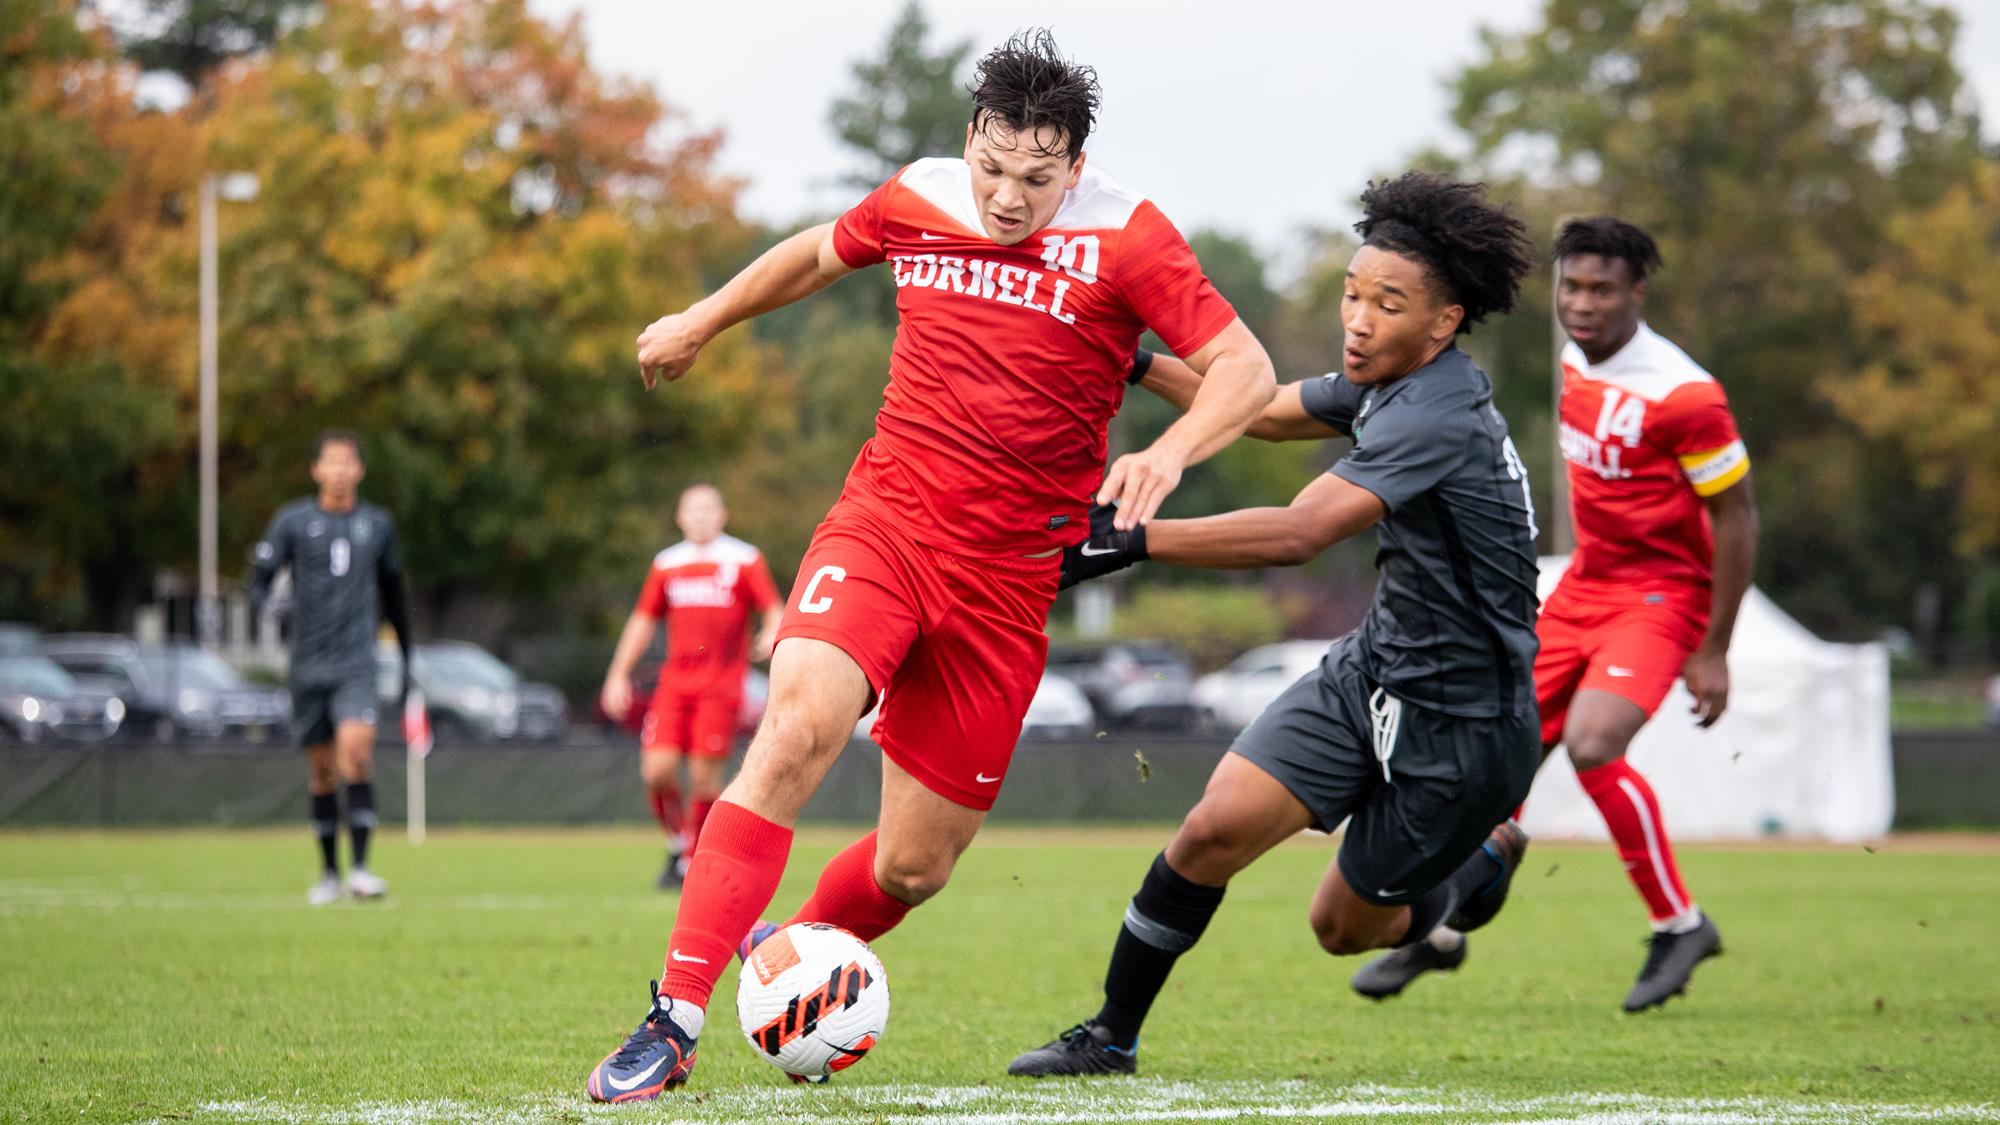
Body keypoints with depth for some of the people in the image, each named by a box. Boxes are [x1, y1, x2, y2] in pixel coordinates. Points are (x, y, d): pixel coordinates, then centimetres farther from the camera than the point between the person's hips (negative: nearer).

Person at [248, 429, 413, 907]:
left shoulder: (377, 524, 10)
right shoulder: (293, 520, 3)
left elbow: (394, 593, 21)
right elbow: (261, 573, -2)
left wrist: (406, 660, 23)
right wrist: (259, 605, -26)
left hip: (357, 664, 0)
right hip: (309, 665, 0)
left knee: (356, 751, -19)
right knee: (320, 769, 5)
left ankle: (360, 868, -20)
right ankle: (329, 872, 19)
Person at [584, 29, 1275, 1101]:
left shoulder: (1124, 238, -6)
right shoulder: (917, 199, 3)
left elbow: (1245, 368, -11)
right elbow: (822, 251, 25)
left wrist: (1169, 451, -31)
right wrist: (701, 321, 36)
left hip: (1008, 571, 0)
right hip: (882, 519, 0)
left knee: (915, 866, 3)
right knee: (799, 720, -28)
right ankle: (674, 1018, -27)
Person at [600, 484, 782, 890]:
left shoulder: (744, 559, 3)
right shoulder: (667, 563, 14)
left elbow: (775, 610, -2)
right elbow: (643, 620, 20)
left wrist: (771, 638, -24)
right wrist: (618, 675, 15)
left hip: (721, 685, -3)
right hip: (674, 683, 3)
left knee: (704, 777, -8)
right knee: (657, 771, -9)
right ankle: (678, 847, 12)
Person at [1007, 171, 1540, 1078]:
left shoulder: (1439, 420, -29)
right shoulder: (1394, 383, 0)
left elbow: (1297, 534, -40)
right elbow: (1266, 413, 19)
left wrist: (1134, 540, -45)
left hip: (1461, 724, -7)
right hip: (1373, 672, 7)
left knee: (1347, 927, 10)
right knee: (1215, 829, -11)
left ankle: (1482, 864, 40)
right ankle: (1111, 1037, 2)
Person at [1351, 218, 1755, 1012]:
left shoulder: (1682, 394, -21)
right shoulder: (1577, 364, 1)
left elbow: (1735, 515, -16)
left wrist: (1713, 652, -15)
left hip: (1662, 595, -7)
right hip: (1586, 583, 7)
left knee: (1591, 745, -27)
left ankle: (1680, 925, -9)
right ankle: (1442, 931, 22)